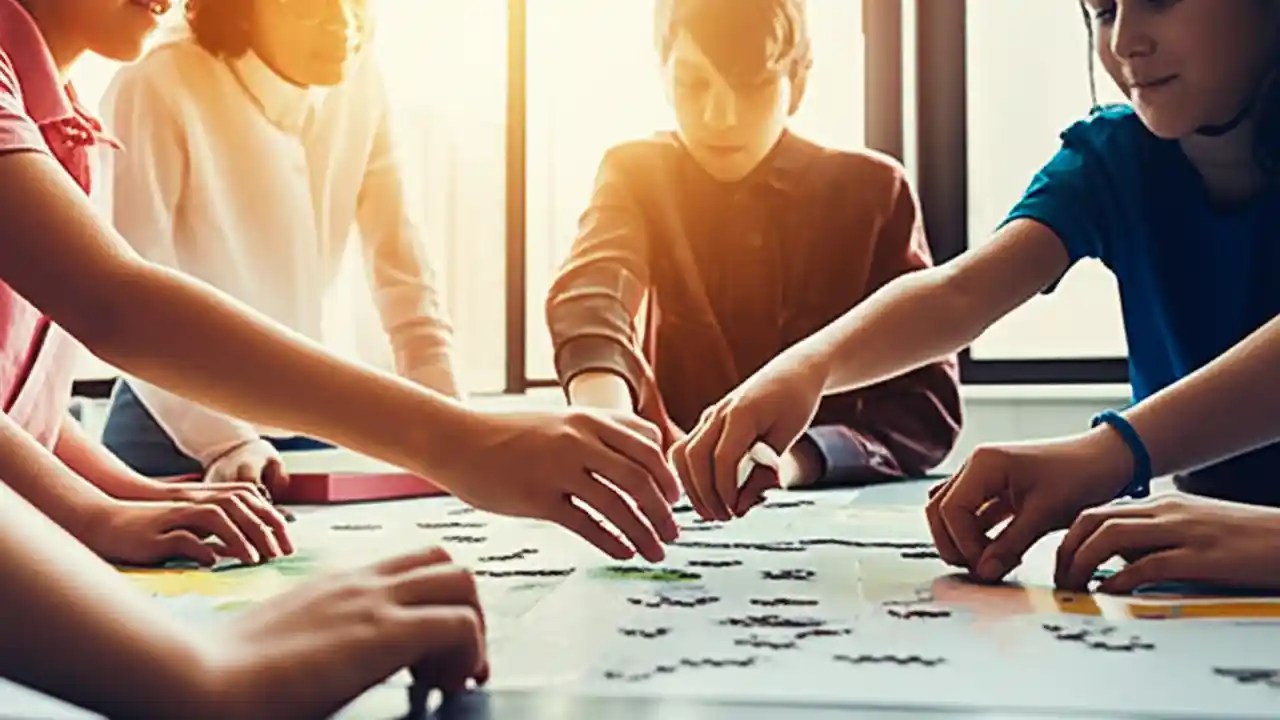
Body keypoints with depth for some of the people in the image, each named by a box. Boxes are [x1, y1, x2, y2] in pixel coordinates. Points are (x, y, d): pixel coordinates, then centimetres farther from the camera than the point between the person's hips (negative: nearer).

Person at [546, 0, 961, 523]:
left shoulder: (870, 190, -2)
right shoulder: (637, 176, 0)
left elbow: (927, 404, -9)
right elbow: (591, 298, -22)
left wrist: (795, 458, -27)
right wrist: (608, 441, -43)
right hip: (673, 497, 1)